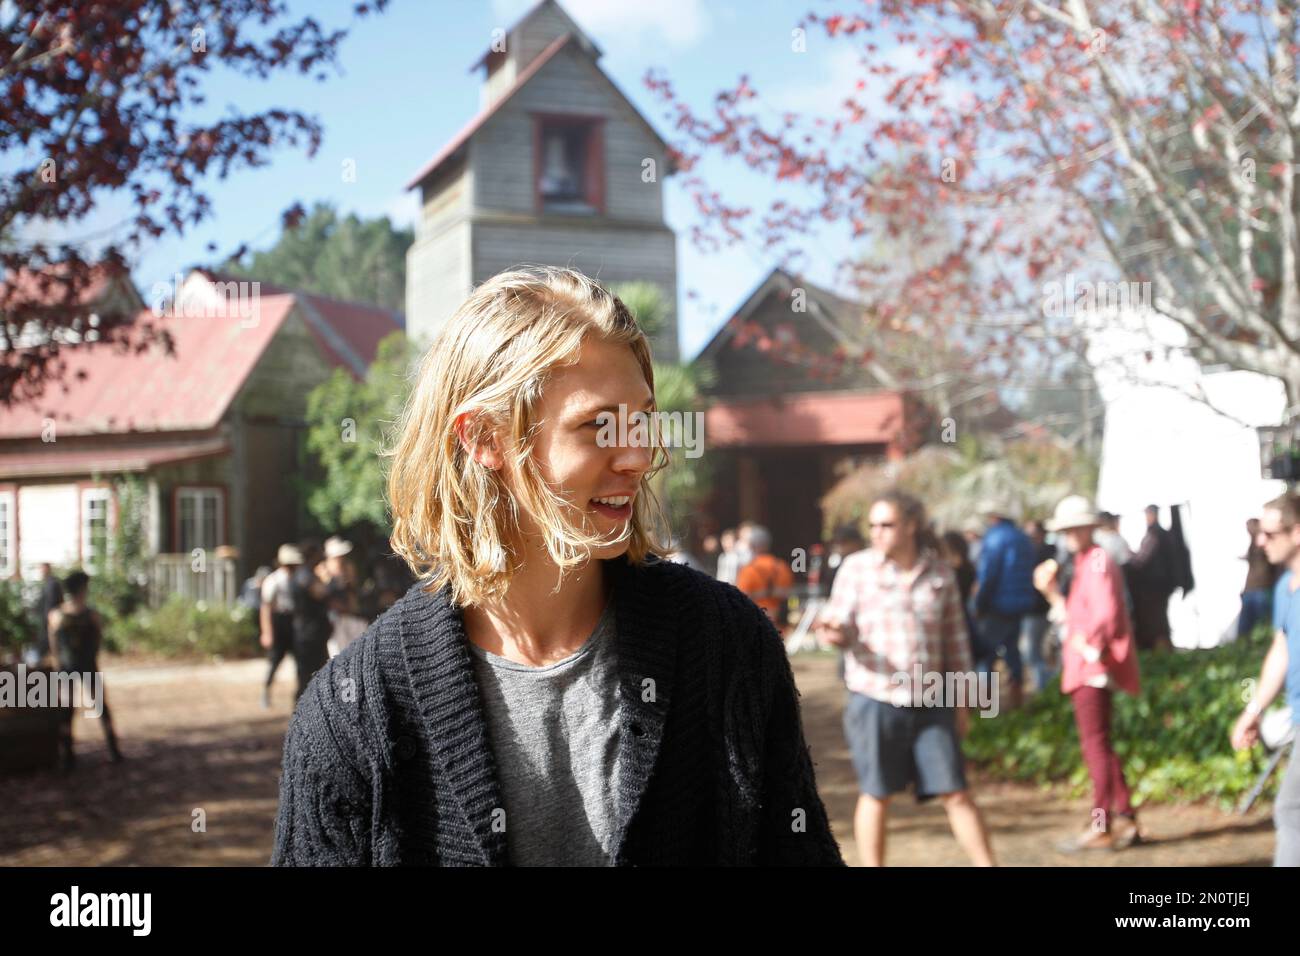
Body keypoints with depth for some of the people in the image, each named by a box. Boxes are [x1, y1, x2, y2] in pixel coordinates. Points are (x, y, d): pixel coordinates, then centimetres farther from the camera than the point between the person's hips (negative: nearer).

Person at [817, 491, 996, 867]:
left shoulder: (940, 574, 5)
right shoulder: (858, 567, -2)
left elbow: (955, 641, 10)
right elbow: (841, 625, -3)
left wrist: (960, 703, 9)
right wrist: (835, 633, -27)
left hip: (930, 704, 2)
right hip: (874, 700, -2)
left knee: (956, 794, 2)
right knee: (875, 796, 5)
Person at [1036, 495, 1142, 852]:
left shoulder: (1097, 561, -12)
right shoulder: (1084, 563, 19)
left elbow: (1107, 615, -23)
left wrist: (1086, 642, -11)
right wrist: (1053, 593, 12)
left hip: (1094, 669, -10)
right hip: (1086, 671, 10)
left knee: (1095, 743, -7)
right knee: (1099, 745, 14)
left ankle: (1102, 826, -4)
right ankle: (1125, 819, 18)